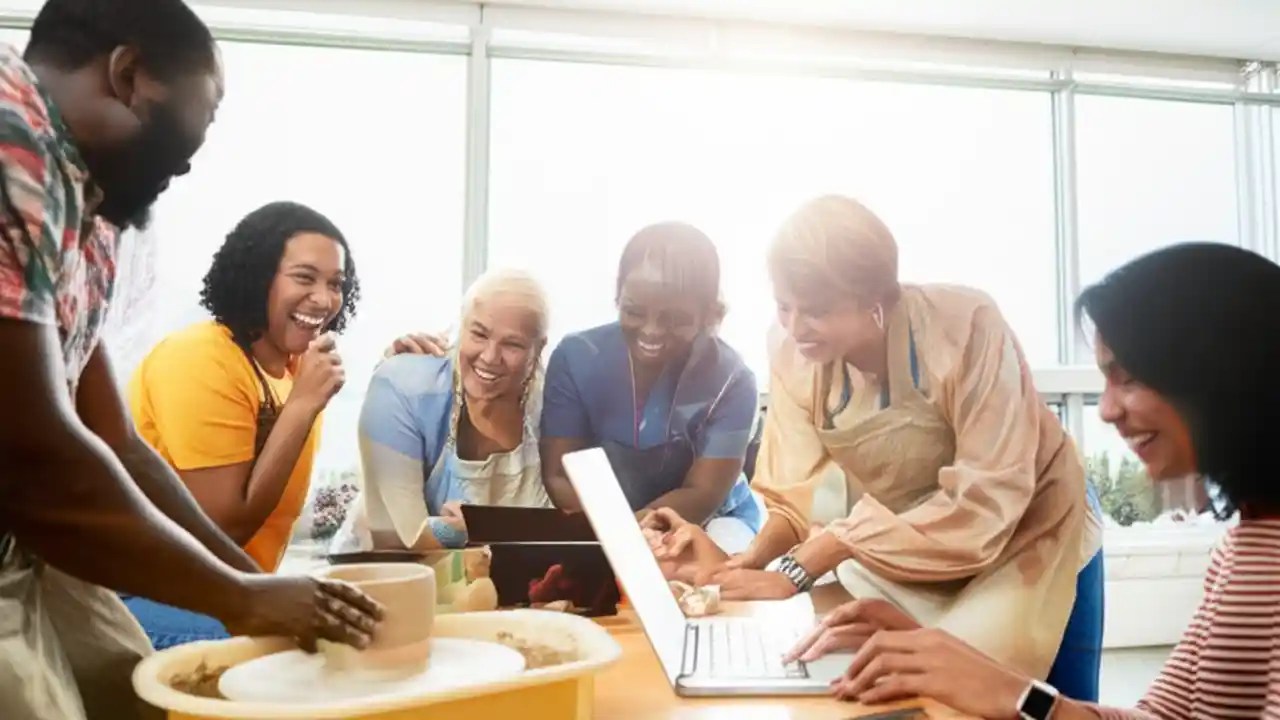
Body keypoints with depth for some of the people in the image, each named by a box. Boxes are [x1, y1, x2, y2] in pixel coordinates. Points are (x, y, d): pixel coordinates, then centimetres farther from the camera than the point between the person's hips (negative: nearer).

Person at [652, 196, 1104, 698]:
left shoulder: (966, 327, -32)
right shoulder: (796, 362, -18)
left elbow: (985, 501, -34)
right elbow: (794, 497, -12)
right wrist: (750, 560, -35)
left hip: (1024, 538, -3)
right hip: (905, 554, 4)